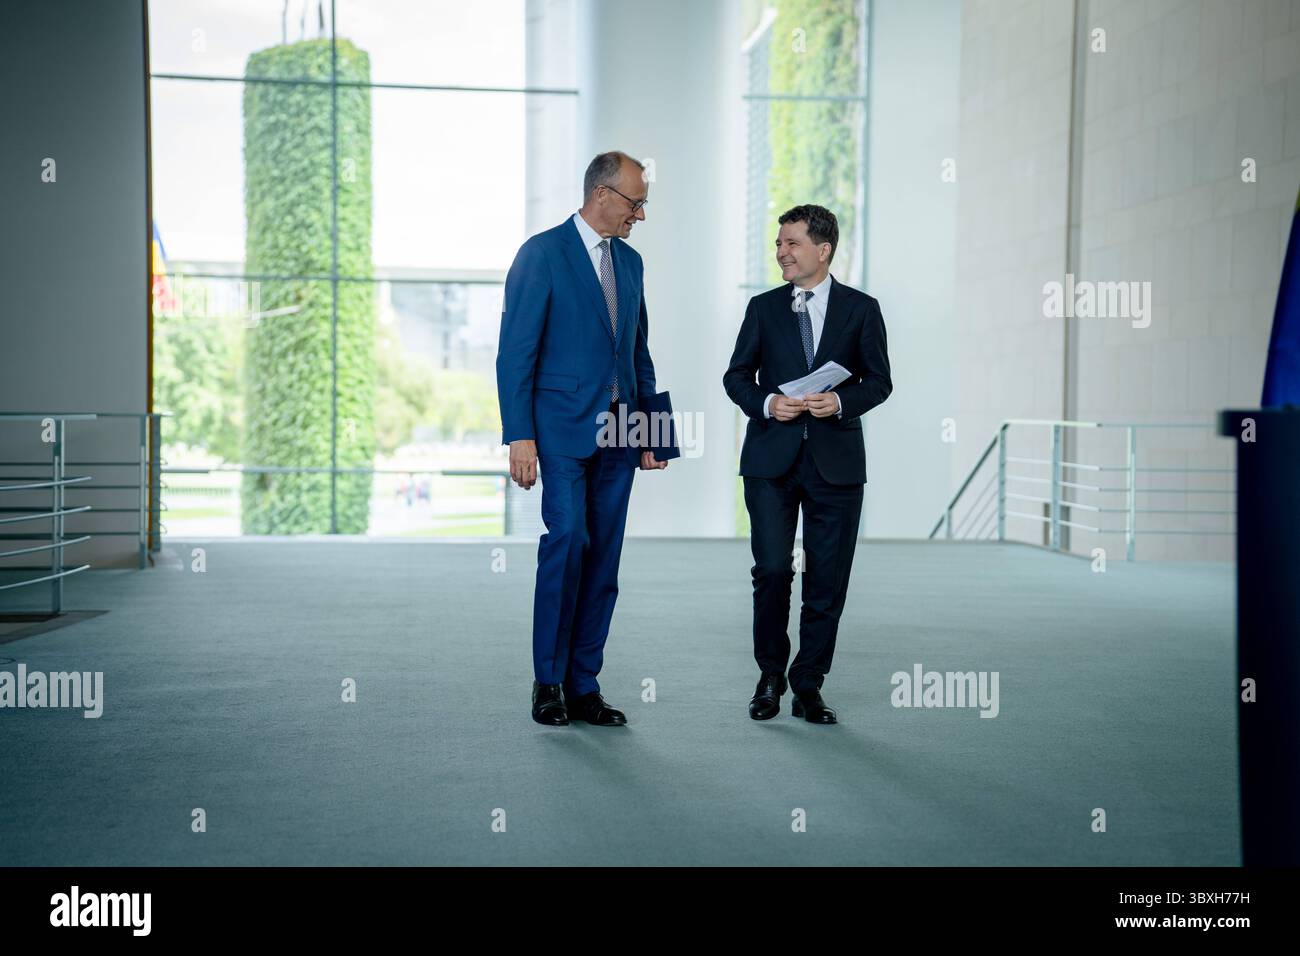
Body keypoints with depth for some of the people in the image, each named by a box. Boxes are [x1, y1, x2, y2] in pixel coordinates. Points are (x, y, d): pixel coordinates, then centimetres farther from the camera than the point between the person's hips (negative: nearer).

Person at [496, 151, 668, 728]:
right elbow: (515, 354, -9)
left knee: (604, 556, 5)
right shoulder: (541, 254, -5)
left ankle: (583, 686, 11)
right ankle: (548, 682, -2)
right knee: (567, 539, -15)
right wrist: (520, 438, -15)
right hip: (563, 428, -6)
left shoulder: (629, 261, 15)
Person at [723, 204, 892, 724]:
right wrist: (767, 403, -10)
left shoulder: (861, 308, 5)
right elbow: (736, 375, 10)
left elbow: (879, 381, 5)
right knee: (772, 569, -6)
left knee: (827, 580, 3)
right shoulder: (764, 308, 9)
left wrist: (840, 401, -14)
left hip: (835, 461, 0)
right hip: (772, 459, 0)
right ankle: (770, 677, 12)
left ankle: (808, 686, 15)